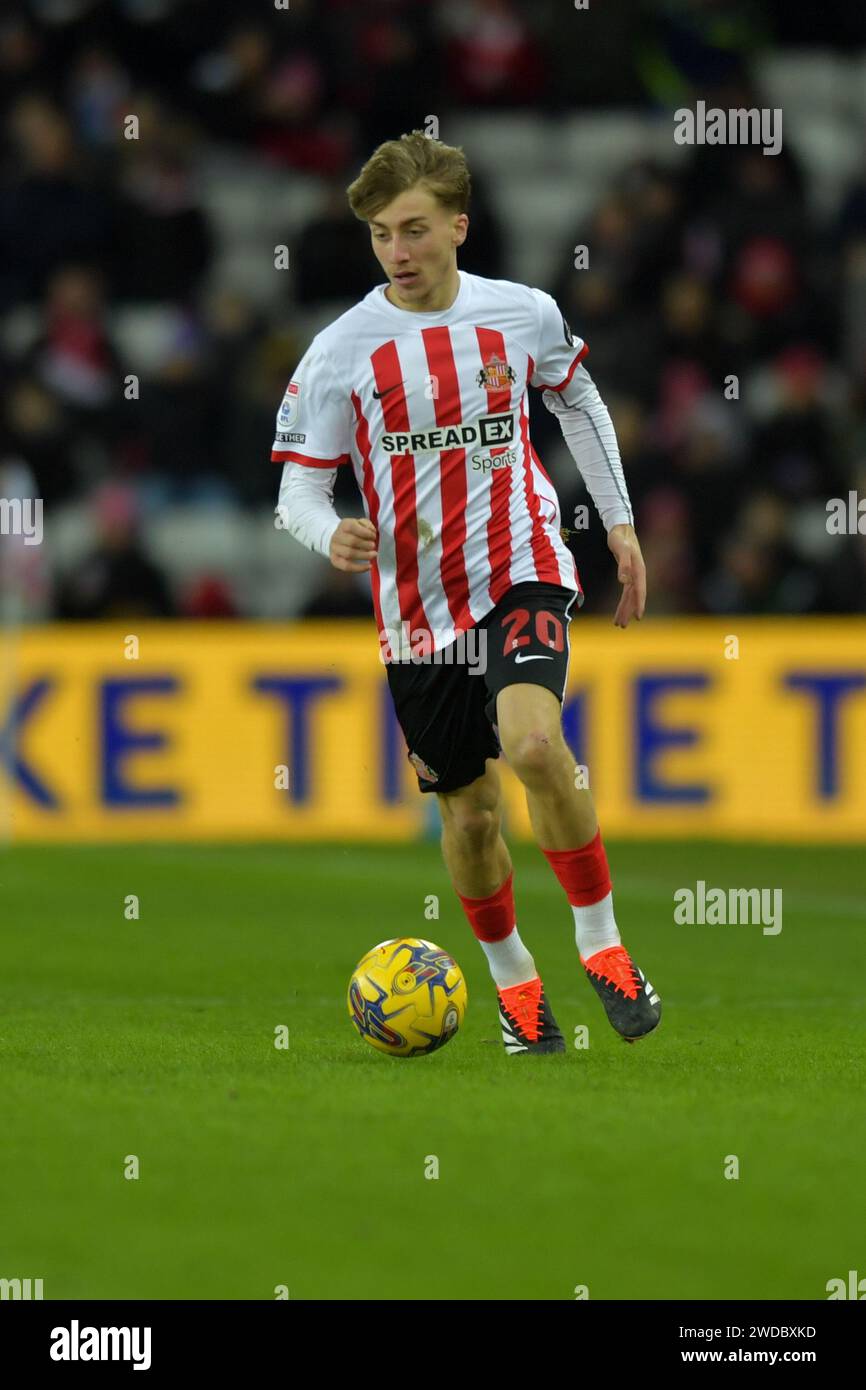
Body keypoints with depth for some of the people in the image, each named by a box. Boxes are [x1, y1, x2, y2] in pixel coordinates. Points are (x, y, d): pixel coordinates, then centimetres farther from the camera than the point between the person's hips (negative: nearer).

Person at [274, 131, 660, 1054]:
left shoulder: (524, 315, -2)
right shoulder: (341, 351, -7)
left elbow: (578, 402, 18)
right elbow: (298, 491, -3)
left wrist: (619, 523, 18)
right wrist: (332, 537, -25)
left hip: (522, 572, -1)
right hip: (418, 609, 1)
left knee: (531, 740, -28)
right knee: (470, 815, 7)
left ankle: (601, 943, -12)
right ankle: (513, 979, 33)